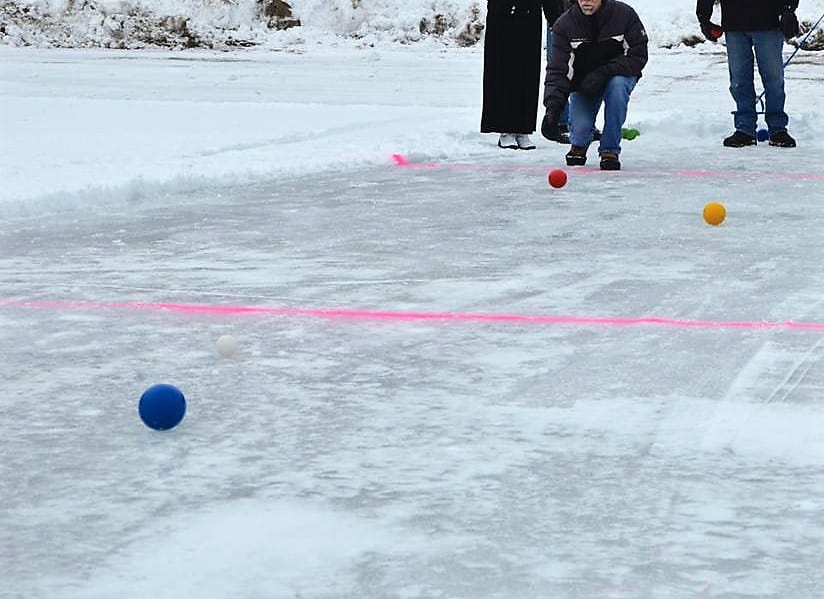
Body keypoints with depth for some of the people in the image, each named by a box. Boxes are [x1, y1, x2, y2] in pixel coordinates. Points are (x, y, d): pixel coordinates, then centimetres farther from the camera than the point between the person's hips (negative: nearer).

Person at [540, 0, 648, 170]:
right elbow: (558, 70, -20)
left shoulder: (624, 14, -20)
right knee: (579, 128, -20)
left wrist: (603, 73, -31)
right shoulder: (564, 24, -17)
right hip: (583, 82, 1)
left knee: (617, 85, -35)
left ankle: (610, 150, -20)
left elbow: (638, 56, -19)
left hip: (618, 75, -1)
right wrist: (553, 105, -35)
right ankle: (579, 145, 22)